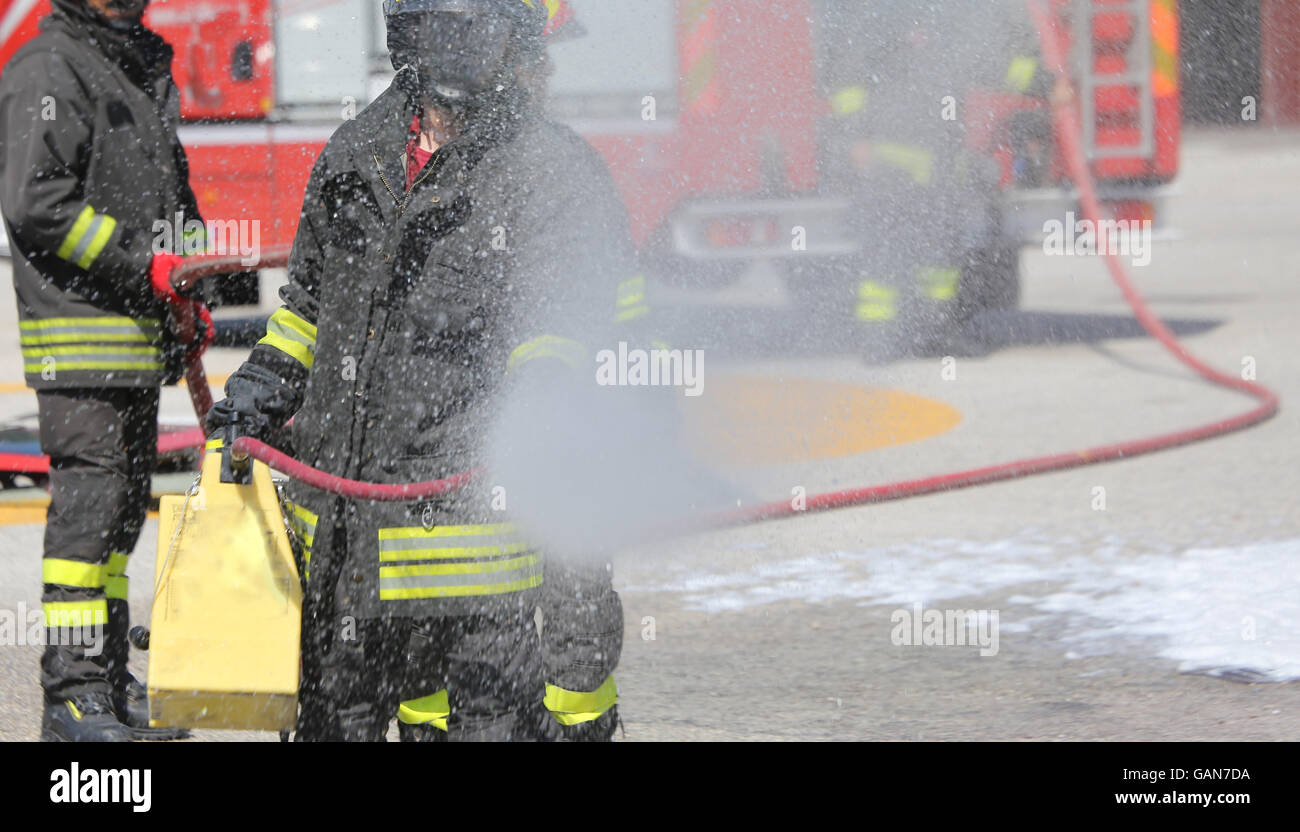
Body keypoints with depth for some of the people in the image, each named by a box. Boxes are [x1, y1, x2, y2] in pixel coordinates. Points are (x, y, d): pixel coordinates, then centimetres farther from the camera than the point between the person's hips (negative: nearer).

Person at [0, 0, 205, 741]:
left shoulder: (146, 68, 20)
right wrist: (141, 262, -18)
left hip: (142, 334, 9)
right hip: (80, 331, -9)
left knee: (126, 503, 11)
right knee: (91, 499, -11)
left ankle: (113, 683, 17)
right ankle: (72, 691, -9)